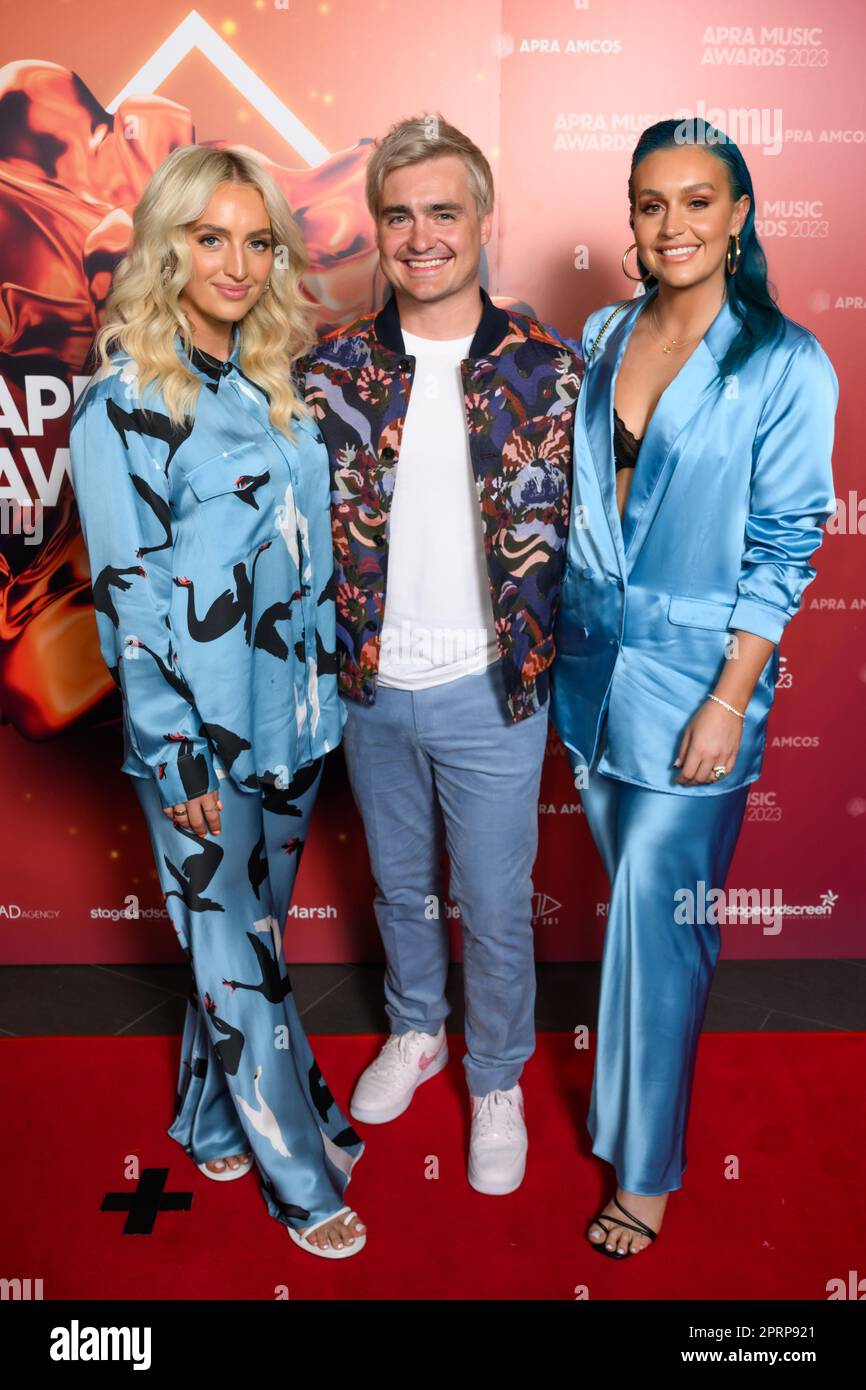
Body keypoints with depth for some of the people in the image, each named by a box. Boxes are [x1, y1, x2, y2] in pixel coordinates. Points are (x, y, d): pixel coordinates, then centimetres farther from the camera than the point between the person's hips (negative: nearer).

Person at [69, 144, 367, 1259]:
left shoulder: (272, 380, 7)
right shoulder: (122, 403, -11)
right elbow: (128, 595, -13)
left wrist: (325, 685, 12)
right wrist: (178, 757, -13)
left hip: (292, 713, 6)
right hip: (199, 736, -6)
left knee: (245, 930, 20)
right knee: (241, 954, 9)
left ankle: (218, 1123, 43)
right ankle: (302, 1180, 29)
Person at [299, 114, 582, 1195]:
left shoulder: (547, 366, -7)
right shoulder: (334, 367, -2)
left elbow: (574, 531, -2)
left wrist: (547, 659, -5)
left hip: (489, 689, -2)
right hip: (371, 688, 3)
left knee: (495, 908, 12)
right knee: (398, 884, 22)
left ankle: (496, 1080, 37)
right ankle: (415, 1031, 48)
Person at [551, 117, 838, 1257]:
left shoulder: (786, 366, -9)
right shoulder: (600, 338, 6)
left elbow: (783, 551, -10)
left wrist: (730, 701, -14)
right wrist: (553, 633, 11)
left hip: (693, 676, -5)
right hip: (590, 658, 5)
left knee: (659, 921, 2)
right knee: (631, 896, 18)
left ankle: (645, 1165, 22)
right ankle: (630, 1076, 43)